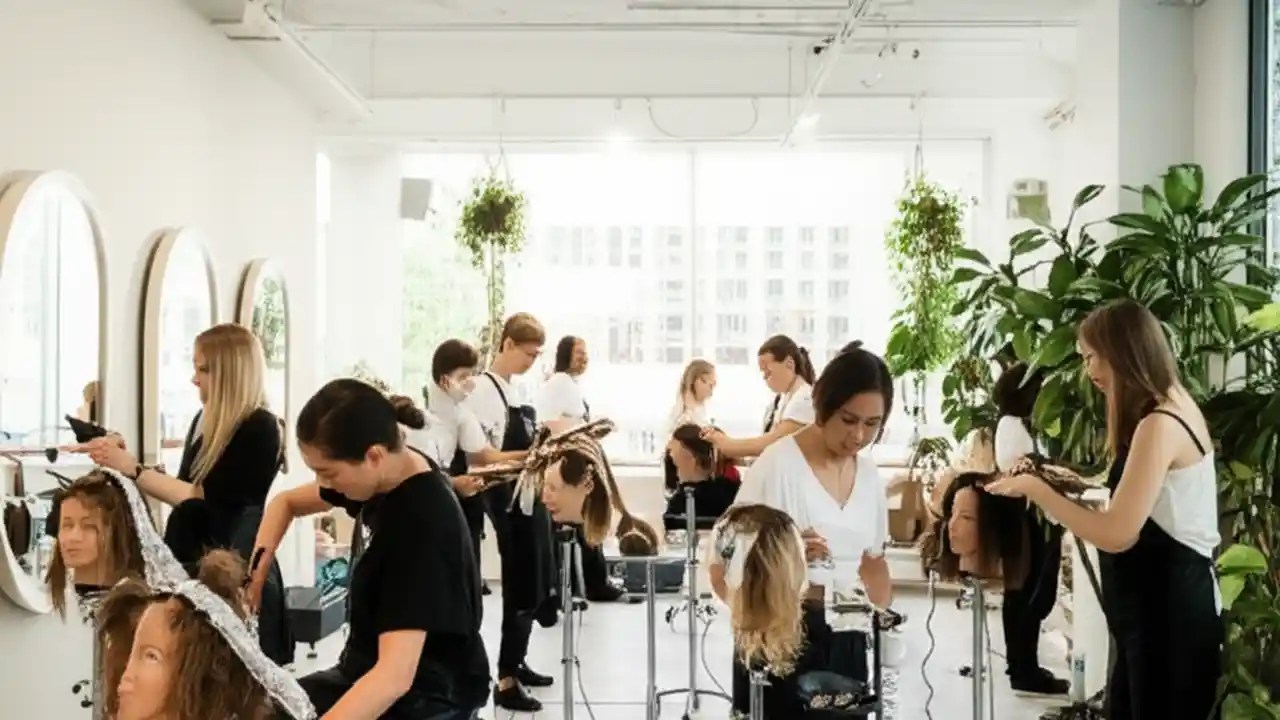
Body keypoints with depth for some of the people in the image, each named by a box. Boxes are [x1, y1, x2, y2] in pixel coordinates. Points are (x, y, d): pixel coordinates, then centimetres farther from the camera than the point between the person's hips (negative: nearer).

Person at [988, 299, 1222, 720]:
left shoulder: (1159, 425, -21)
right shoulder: (1174, 408, 11)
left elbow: (1117, 534, -24)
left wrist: (1036, 490, -16)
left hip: (1169, 614, -10)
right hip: (1156, 607, 10)